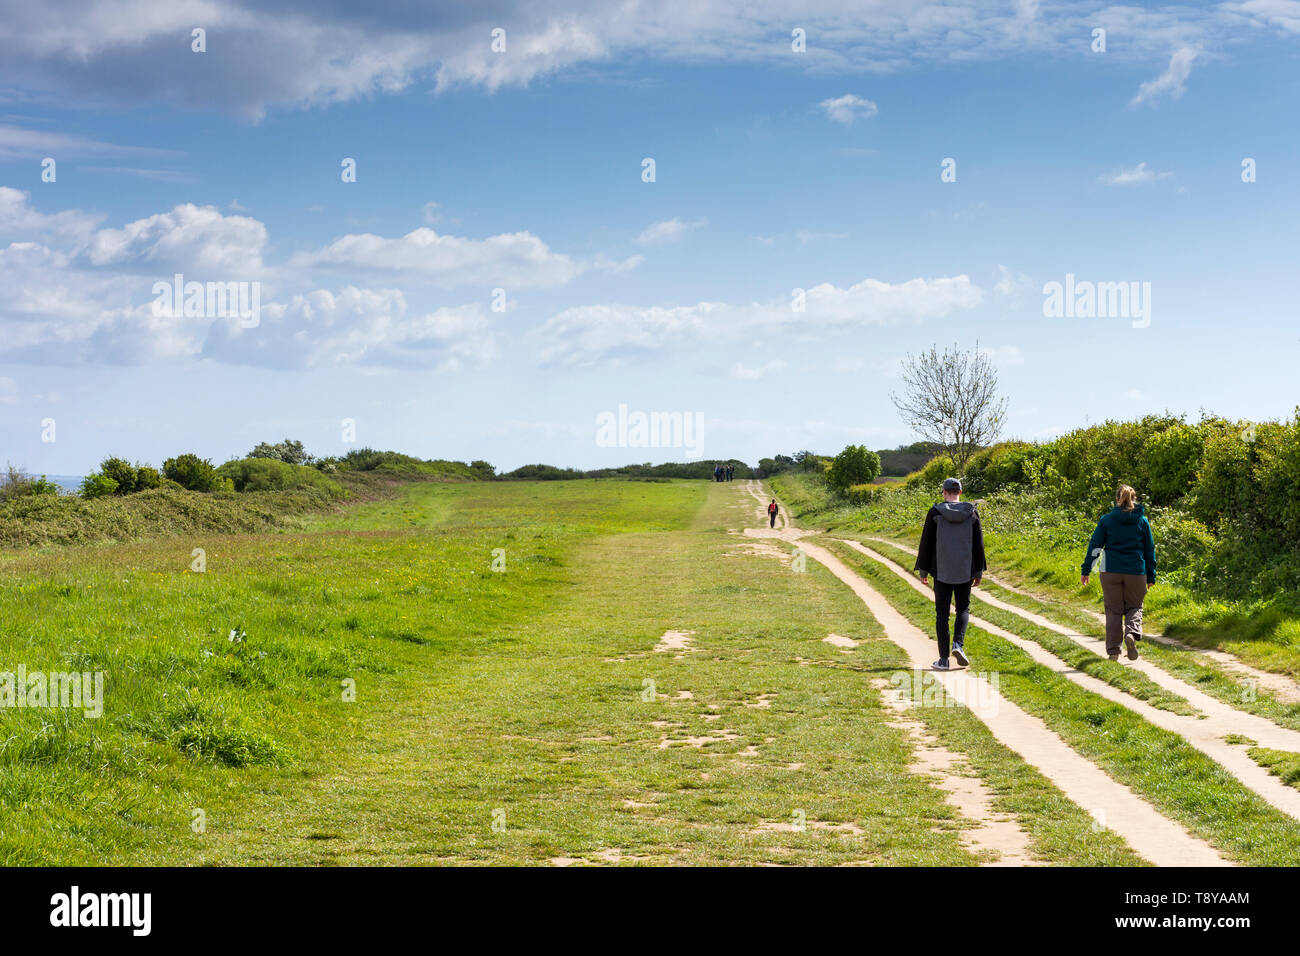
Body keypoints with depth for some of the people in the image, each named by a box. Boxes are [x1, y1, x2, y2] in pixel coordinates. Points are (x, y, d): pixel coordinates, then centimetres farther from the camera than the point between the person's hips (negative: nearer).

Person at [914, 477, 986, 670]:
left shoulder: (935, 513, -5)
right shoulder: (972, 513, 0)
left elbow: (926, 543, -2)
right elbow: (978, 544, 4)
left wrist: (923, 570, 7)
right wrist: (979, 571, 12)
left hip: (942, 572, -1)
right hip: (965, 572, 2)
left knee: (942, 613, 4)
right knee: (963, 609, 17)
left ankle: (943, 659, 3)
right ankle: (958, 644, -8)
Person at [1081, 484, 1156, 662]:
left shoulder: (1106, 519, 0)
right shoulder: (1142, 521, 3)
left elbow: (1094, 546, -1)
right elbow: (1149, 550, 7)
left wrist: (1086, 571, 5)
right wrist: (1151, 577, 14)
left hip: (1111, 571, 0)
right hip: (1136, 572, 0)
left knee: (1113, 610, 9)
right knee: (1134, 607, 15)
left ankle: (1113, 651, 5)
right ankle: (1132, 633, -14)